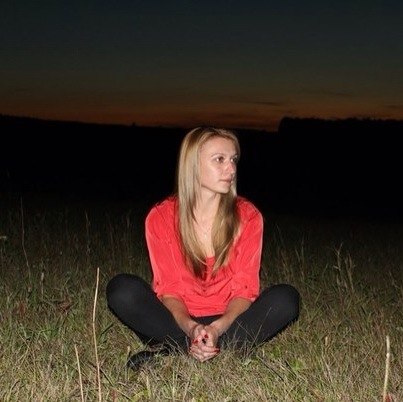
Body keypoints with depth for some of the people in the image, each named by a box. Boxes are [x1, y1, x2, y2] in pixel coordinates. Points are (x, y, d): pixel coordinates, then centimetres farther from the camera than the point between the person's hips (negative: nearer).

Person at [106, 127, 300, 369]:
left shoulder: (248, 217, -6)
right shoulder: (161, 217, -8)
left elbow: (245, 287, -9)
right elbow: (169, 288, -10)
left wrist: (217, 329, -28)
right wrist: (191, 328, -30)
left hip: (227, 322, 1)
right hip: (178, 320, -1)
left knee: (285, 299, -25)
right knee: (122, 289, -25)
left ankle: (170, 351, -27)